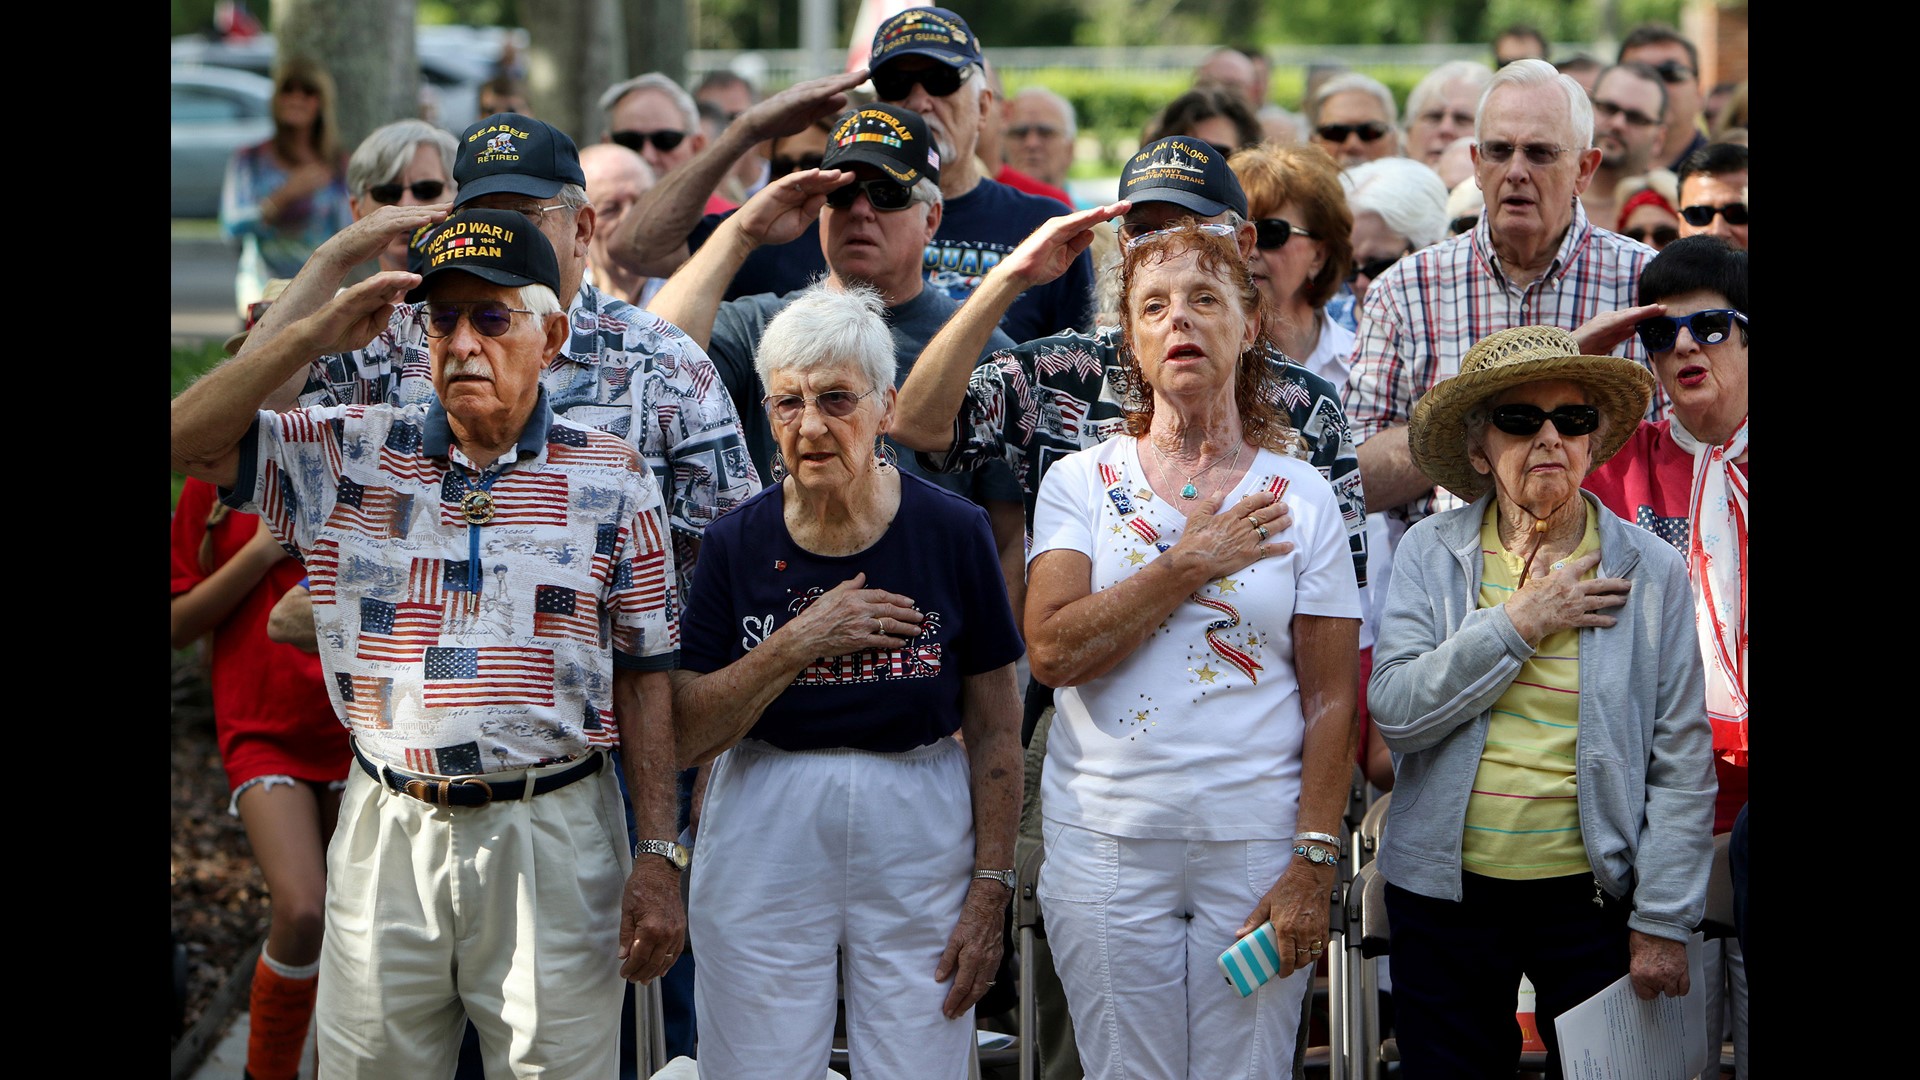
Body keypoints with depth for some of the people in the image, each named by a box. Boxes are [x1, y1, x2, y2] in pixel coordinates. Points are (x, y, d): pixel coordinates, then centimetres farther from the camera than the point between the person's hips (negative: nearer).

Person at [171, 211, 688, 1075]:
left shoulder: (612, 480, 2)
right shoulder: (352, 455, 6)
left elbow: (645, 676, 2)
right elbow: (187, 441, 0)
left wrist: (659, 855, -3)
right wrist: (315, 336, -7)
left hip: (550, 837, -2)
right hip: (387, 832, 2)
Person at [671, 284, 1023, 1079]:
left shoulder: (953, 533, -2)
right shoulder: (738, 543, 0)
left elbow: (995, 730, 1)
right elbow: (686, 735, -4)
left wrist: (990, 893, -4)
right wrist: (799, 642, -15)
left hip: (918, 840, -1)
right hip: (763, 852, 1)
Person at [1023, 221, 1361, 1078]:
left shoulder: (1301, 496, 4)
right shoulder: (1081, 482, 6)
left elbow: (1332, 700, 1)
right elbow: (1051, 650, -8)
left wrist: (1312, 865, -7)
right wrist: (1187, 566, -8)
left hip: (1257, 846, 0)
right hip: (1107, 845, 0)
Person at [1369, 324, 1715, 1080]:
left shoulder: (1651, 571, -1)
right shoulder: (1430, 553, 2)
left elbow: (1682, 764, -1)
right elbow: (1395, 712, -10)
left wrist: (1663, 921, -5)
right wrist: (1520, 623, -13)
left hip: (1592, 895, -1)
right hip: (1446, 891, 1)